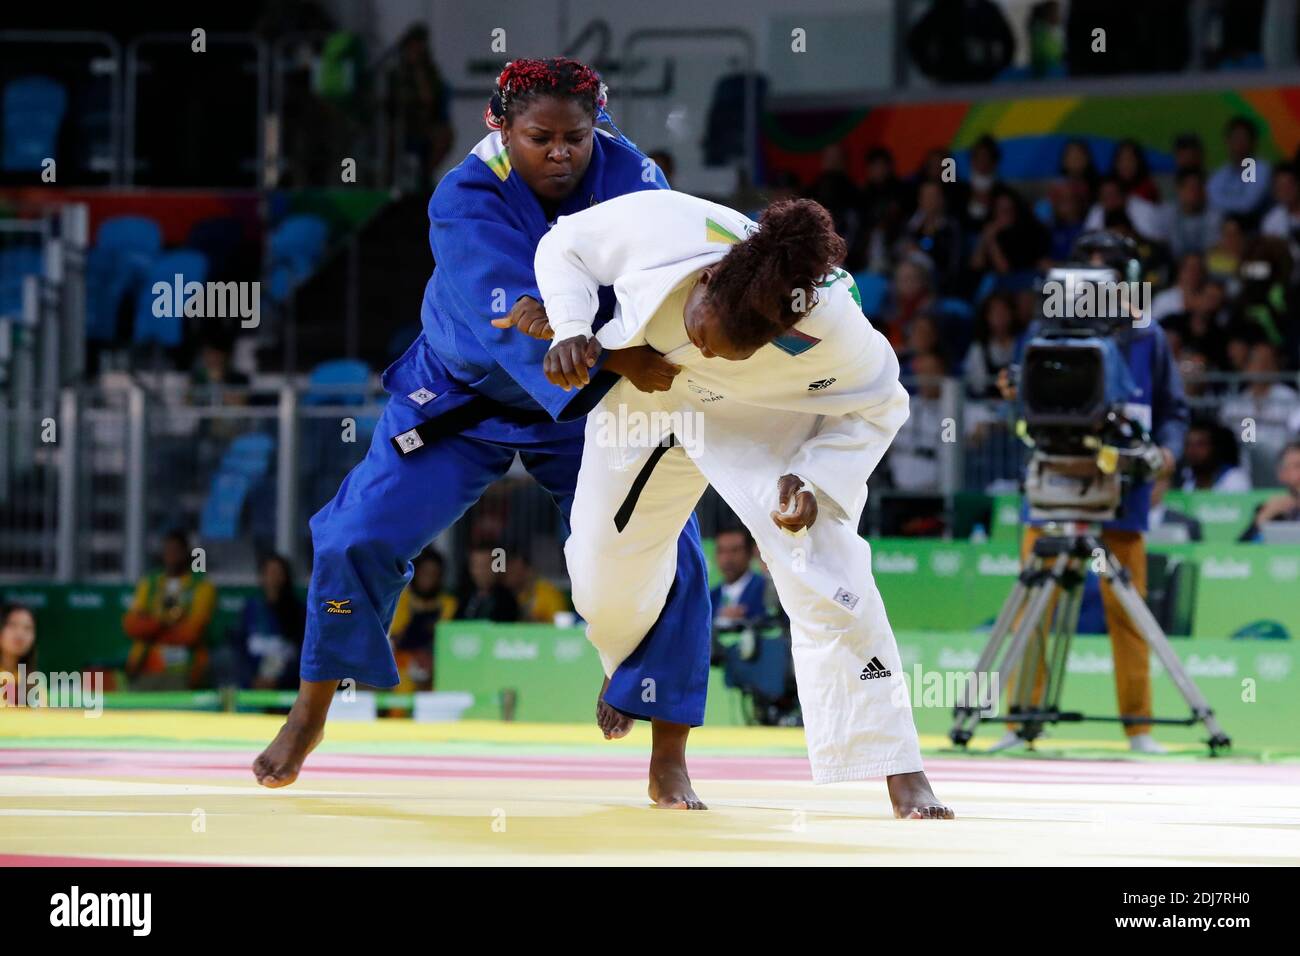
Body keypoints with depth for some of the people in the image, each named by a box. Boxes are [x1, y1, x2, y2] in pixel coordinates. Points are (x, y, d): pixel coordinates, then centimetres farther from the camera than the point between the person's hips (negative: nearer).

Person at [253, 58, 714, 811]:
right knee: (357, 541, -7)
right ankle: (311, 716, 17)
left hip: (589, 409, 2)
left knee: (670, 558, -11)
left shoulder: (627, 175, -18)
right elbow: (513, 321, -40)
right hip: (463, 398, -1)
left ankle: (669, 763, 6)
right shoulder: (467, 202, -27)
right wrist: (622, 360, -56)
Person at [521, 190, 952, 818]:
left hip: (764, 423, -2)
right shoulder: (659, 226, -38)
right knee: (605, 587, 11)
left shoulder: (833, 331, -38)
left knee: (824, 575, -19)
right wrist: (571, 330, -30)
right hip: (643, 402, 3)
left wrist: (813, 480, -29)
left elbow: (876, 407, -15)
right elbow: (566, 246, -15)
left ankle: (903, 780, -10)